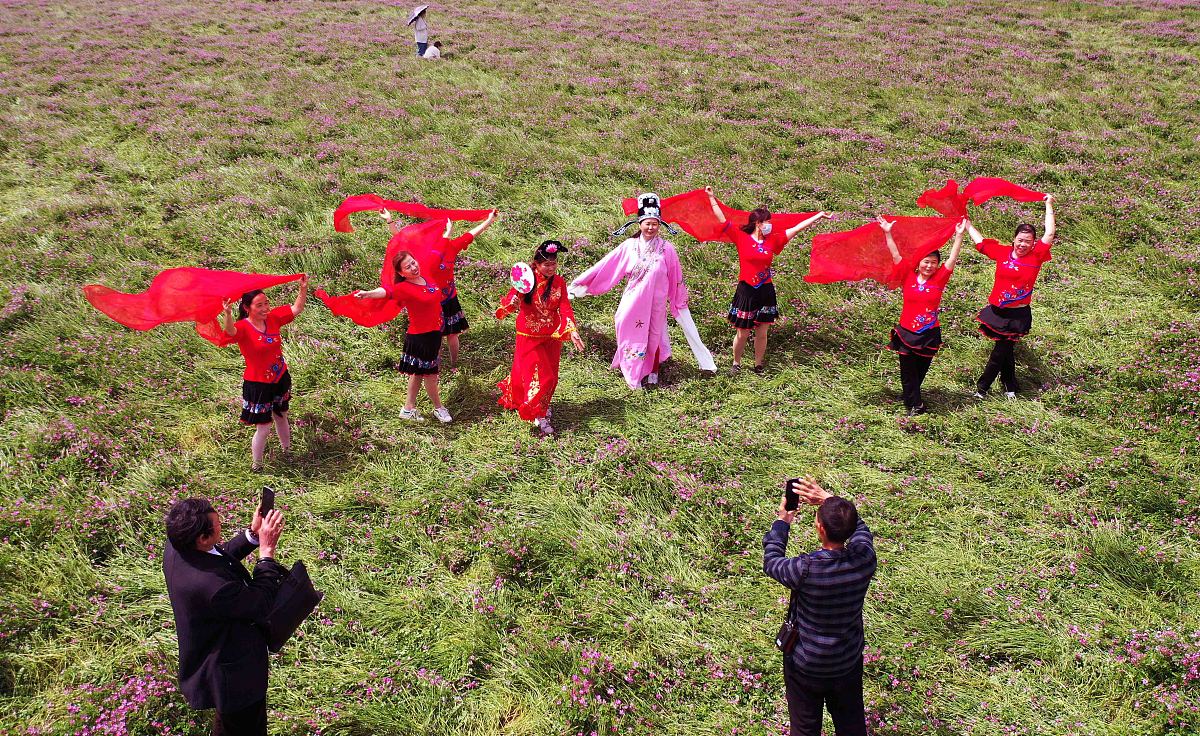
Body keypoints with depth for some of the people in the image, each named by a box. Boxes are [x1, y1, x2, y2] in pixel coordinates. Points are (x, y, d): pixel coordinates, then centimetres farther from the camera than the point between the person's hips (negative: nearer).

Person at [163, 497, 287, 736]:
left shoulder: (175, 547, -15)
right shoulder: (210, 584, -42)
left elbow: (222, 557, 5)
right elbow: (261, 604, -25)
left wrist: (252, 534, -6)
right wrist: (267, 551, -21)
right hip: (235, 679, -9)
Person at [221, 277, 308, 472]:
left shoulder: (273, 317, -6)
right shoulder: (243, 327, -23)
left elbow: (296, 309, 1)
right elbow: (230, 331, -46)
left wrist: (303, 288, -13)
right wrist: (227, 314, -66)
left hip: (280, 379, 6)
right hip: (257, 385, -6)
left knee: (281, 417, 26)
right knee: (263, 428, 3)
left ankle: (287, 451, 49)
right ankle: (256, 465, 25)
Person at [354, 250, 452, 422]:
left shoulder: (427, 278, -1)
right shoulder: (404, 288, -23)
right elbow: (386, 291, -42)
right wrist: (368, 294, -59)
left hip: (435, 333, 8)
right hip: (420, 337, -8)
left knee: (419, 372, 18)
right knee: (429, 374, 9)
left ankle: (409, 408, 31)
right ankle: (439, 408, 29)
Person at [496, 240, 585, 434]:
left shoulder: (559, 282, -4)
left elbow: (565, 307, -10)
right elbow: (509, 305, -19)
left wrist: (572, 330, -24)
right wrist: (517, 293, -41)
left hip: (552, 337, 4)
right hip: (529, 337, -4)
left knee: (550, 376, 14)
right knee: (539, 376, -3)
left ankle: (542, 406, 39)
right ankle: (539, 415, 13)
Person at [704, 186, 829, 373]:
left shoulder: (773, 240, 3)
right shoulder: (742, 238, -6)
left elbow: (797, 227, 7)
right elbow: (722, 219, -8)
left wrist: (820, 215, 10)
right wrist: (712, 198, -11)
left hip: (766, 292, 3)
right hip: (746, 292, -3)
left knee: (762, 333, 10)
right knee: (742, 333, 5)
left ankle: (758, 365, 25)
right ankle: (736, 363, 25)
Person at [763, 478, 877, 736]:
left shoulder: (806, 569, -33)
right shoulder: (865, 559, -23)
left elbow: (771, 561, -10)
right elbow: (859, 527, 1)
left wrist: (782, 522, 2)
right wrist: (828, 499, 0)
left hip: (806, 666, -3)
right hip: (849, 663, 4)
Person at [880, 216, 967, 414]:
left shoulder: (939, 279, -2)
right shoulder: (908, 277, -4)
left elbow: (953, 257, -5)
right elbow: (895, 254, -4)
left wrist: (959, 235, -9)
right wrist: (888, 233, -7)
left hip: (930, 334, 1)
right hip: (907, 333, -1)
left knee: (921, 370, 15)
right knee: (908, 370, 3)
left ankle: (910, 395, 36)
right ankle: (915, 405, 13)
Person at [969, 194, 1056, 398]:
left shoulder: (1035, 257, -6)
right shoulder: (1002, 253, -1)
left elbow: (1049, 234, -9)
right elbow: (979, 241, 7)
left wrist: (1049, 206, -3)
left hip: (1017, 315, -3)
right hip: (997, 311, 3)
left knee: (999, 353, 2)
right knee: (1005, 351, 15)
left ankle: (982, 388, 11)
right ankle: (1010, 387, 29)